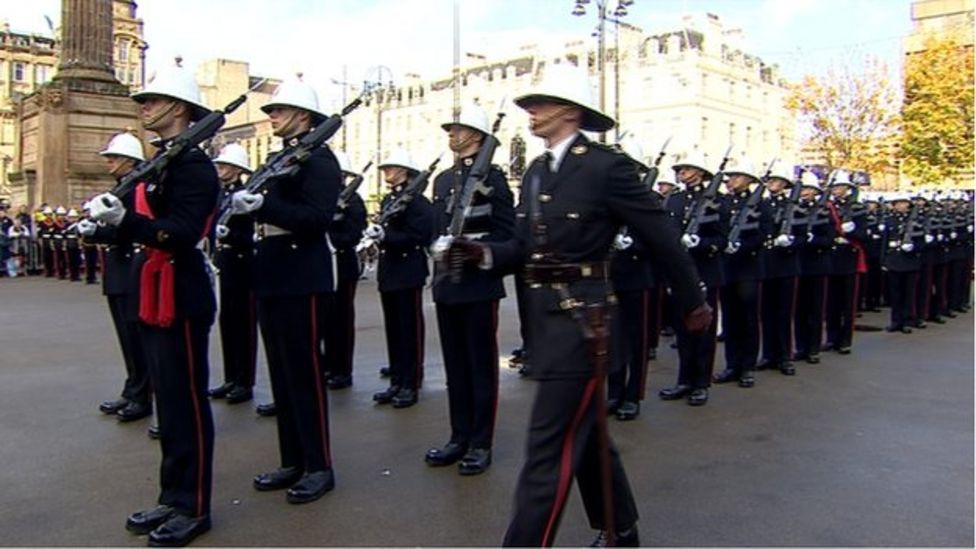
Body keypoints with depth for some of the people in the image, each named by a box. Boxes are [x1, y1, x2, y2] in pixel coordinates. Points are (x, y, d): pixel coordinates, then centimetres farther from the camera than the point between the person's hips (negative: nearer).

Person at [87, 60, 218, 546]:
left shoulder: (194, 163, -13)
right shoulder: (160, 162, 17)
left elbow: (184, 232, -24)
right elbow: (149, 223, 17)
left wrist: (123, 219, -34)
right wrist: (111, 218, 3)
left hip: (181, 298, -10)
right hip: (154, 296, 10)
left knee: (187, 402, -1)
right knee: (167, 400, 15)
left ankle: (192, 508, 11)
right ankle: (172, 498, 27)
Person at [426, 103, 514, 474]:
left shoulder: (492, 176, -5)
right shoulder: (442, 179, 16)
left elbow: (507, 232, -10)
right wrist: (439, 246, 1)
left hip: (479, 284, -7)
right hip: (447, 285, 7)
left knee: (481, 364, 3)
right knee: (455, 365, 12)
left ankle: (481, 443, 12)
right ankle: (460, 436, 24)